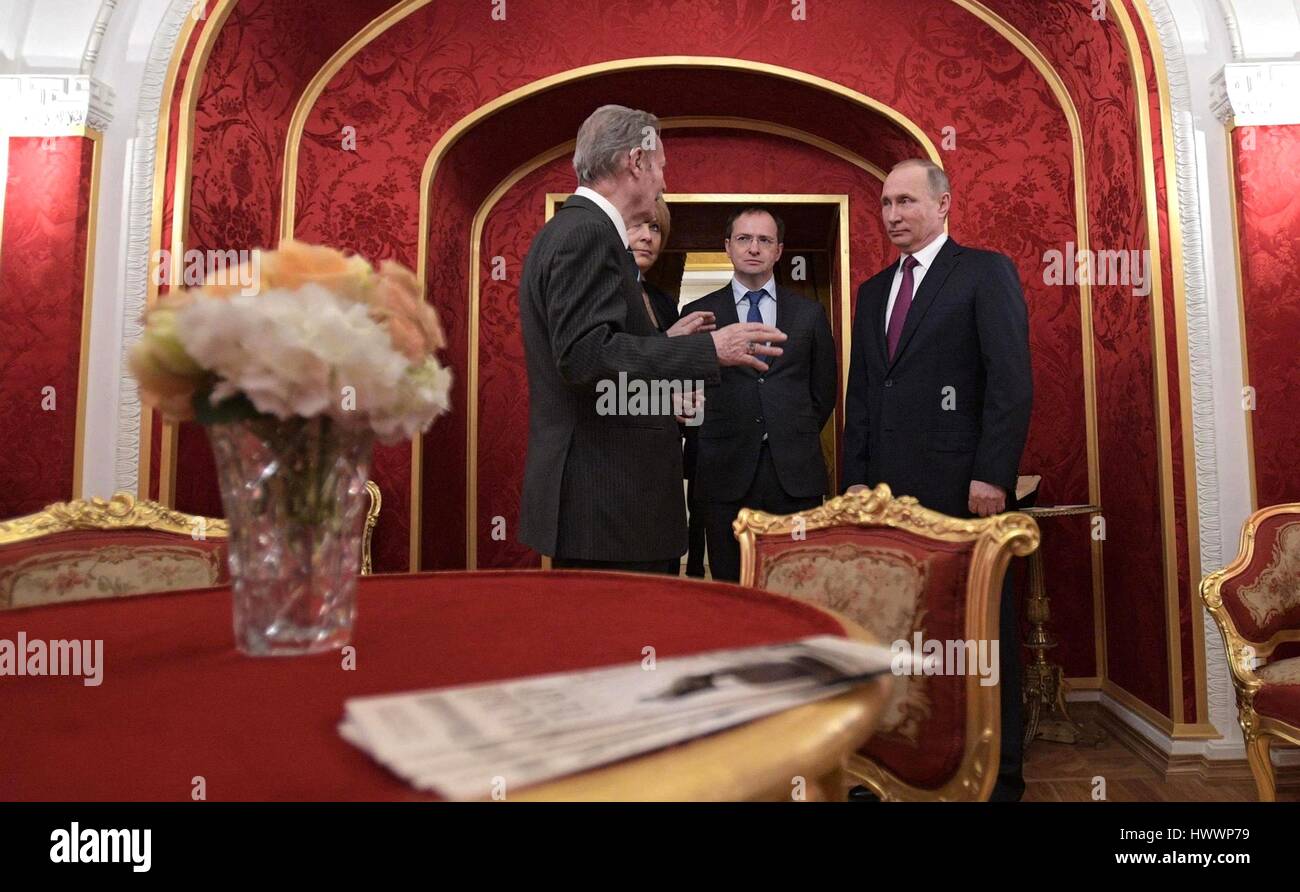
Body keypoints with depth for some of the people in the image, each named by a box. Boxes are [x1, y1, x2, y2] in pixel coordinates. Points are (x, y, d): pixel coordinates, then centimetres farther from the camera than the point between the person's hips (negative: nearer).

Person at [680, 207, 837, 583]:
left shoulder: (809, 313, 10)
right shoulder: (698, 313, 6)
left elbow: (824, 392, 16)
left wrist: (797, 440, 11)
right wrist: (710, 446, 5)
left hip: (795, 471, 1)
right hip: (726, 472, -1)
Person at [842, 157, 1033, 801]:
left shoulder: (986, 271, 2)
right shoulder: (874, 291, 20)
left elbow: (1013, 380, -7)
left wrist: (993, 475, -15)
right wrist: (856, 477, 9)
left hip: (961, 482, -5)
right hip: (889, 485, 5)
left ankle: (998, 770, 17)